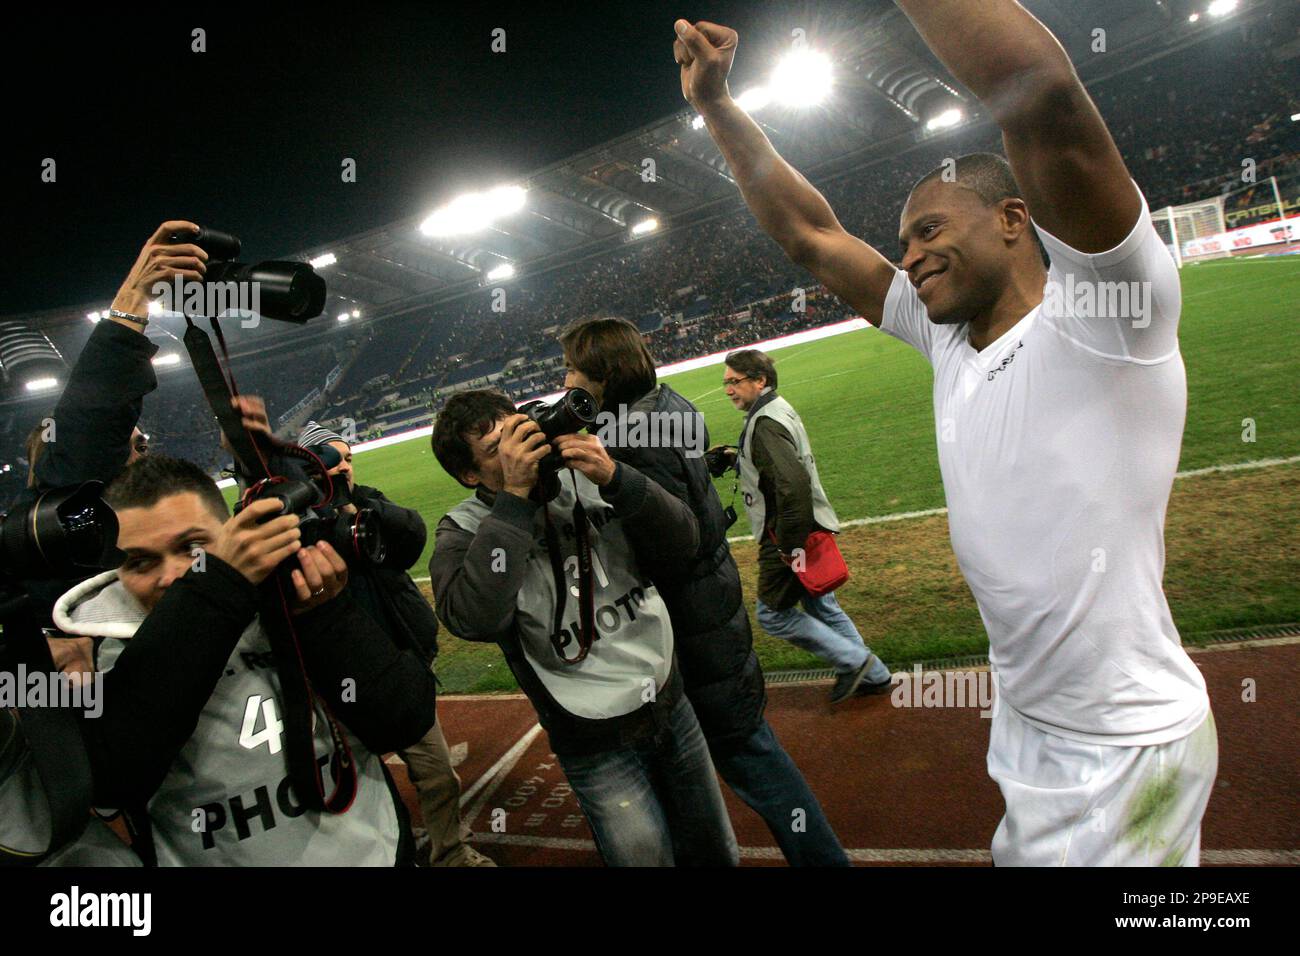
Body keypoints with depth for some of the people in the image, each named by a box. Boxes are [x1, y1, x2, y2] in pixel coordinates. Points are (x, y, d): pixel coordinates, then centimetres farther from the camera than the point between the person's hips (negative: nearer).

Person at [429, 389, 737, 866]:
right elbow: (474, 620, -32)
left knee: (715, 852, 20)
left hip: (671, 700, 4)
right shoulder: (465, 531, -12)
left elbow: (683, 541, -11)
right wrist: (515, 496, -31)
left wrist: (614, 478, -26)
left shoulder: (587, 478, -6)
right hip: (599, 744, -3)